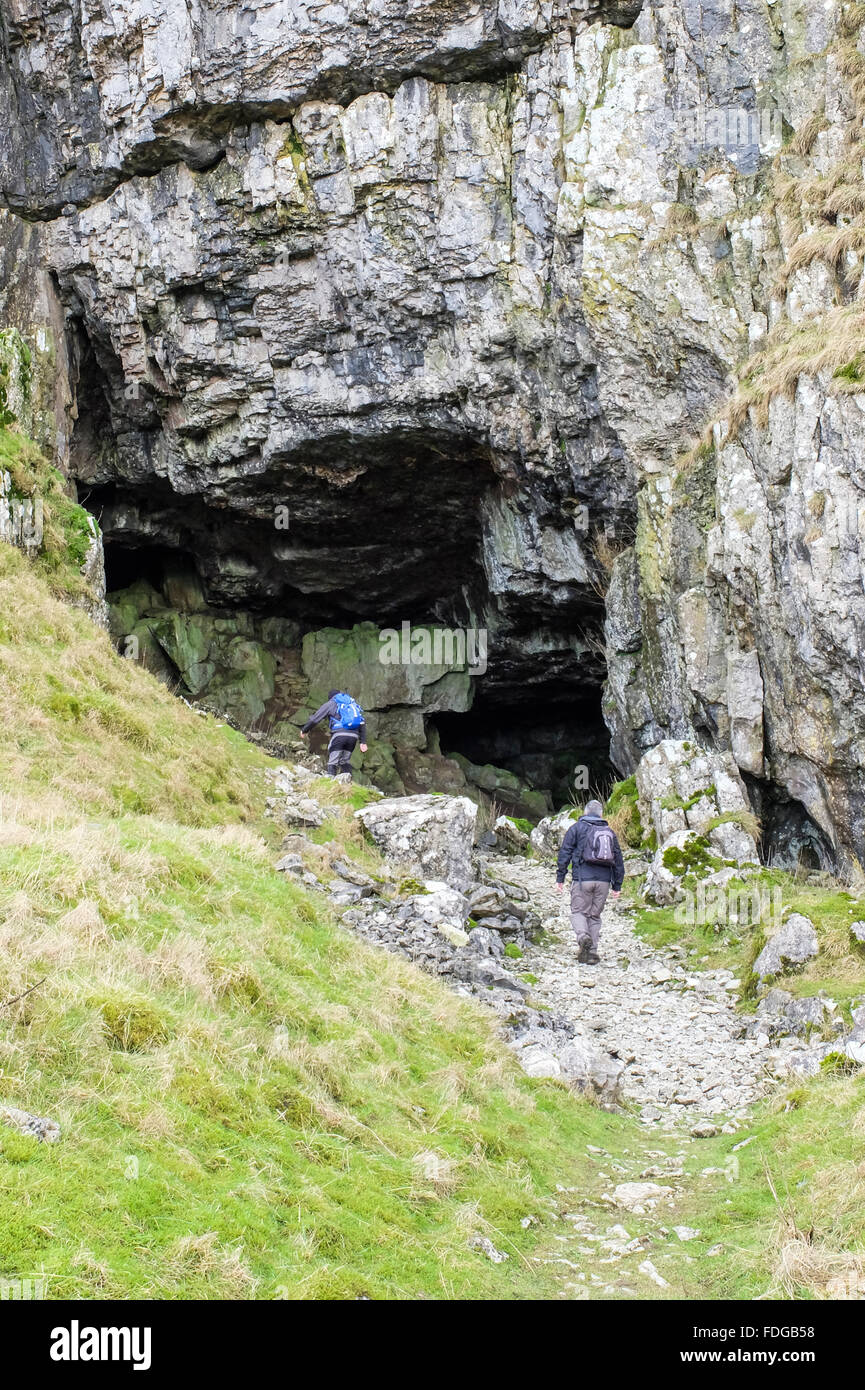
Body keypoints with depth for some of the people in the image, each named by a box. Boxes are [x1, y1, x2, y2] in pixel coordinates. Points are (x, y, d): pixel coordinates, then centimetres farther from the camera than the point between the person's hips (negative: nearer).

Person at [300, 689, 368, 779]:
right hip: (354, 735, 4)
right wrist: (363, 742, 16)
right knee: (346, 761, 15)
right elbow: (362, 724, 19)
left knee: (333, 761, -2)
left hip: (339, 734, -4)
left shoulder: (331, 703, 13)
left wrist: (304, 730, 26)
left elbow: (314, 719, 13)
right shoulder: (353, 703, 26)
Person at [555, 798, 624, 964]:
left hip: (582, 878, -3)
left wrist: (560, 878, 1)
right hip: (604, 880, 3)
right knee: (595, 915, 11)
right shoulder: (610, 832, 16)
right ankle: (591, 952, 5)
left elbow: (564, 853, -2)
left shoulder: (577, 828, 5)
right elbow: (618, 861, 17)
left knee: (578, 912, 5)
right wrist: (617, 886, 21)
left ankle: (583, 937, -24)